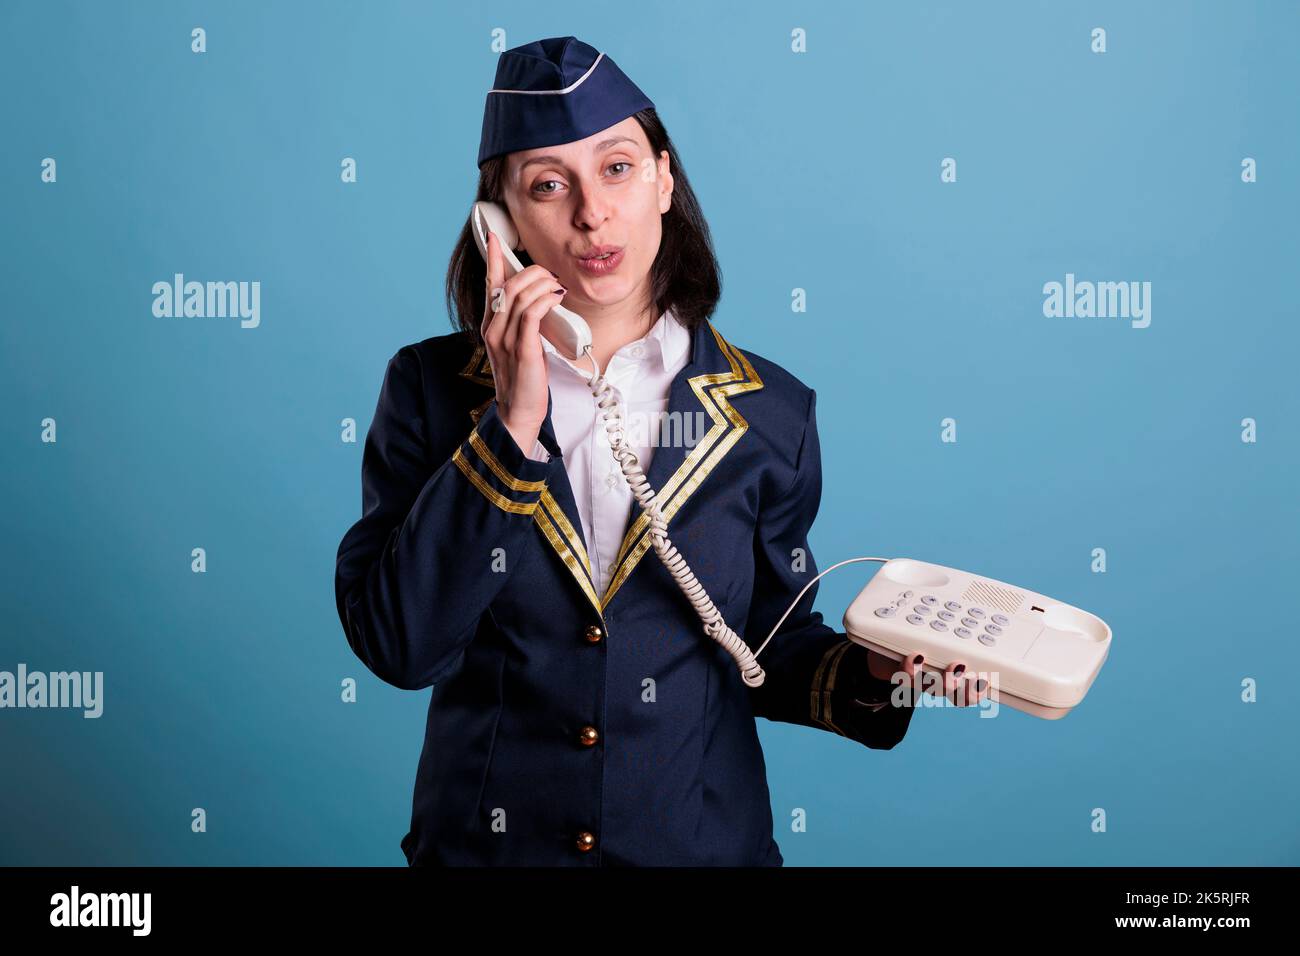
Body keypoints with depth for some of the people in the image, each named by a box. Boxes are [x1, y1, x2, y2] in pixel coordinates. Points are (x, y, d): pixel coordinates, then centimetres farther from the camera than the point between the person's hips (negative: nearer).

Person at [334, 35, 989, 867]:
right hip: (485, 836, 0)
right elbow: (395, 646, -16)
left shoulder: (770, 413, -5)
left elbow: (766, 648, 3)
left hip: (705, 837, 1)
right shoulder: (432, 387, -7)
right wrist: (512, 426, -21)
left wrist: (870, 673, -16)